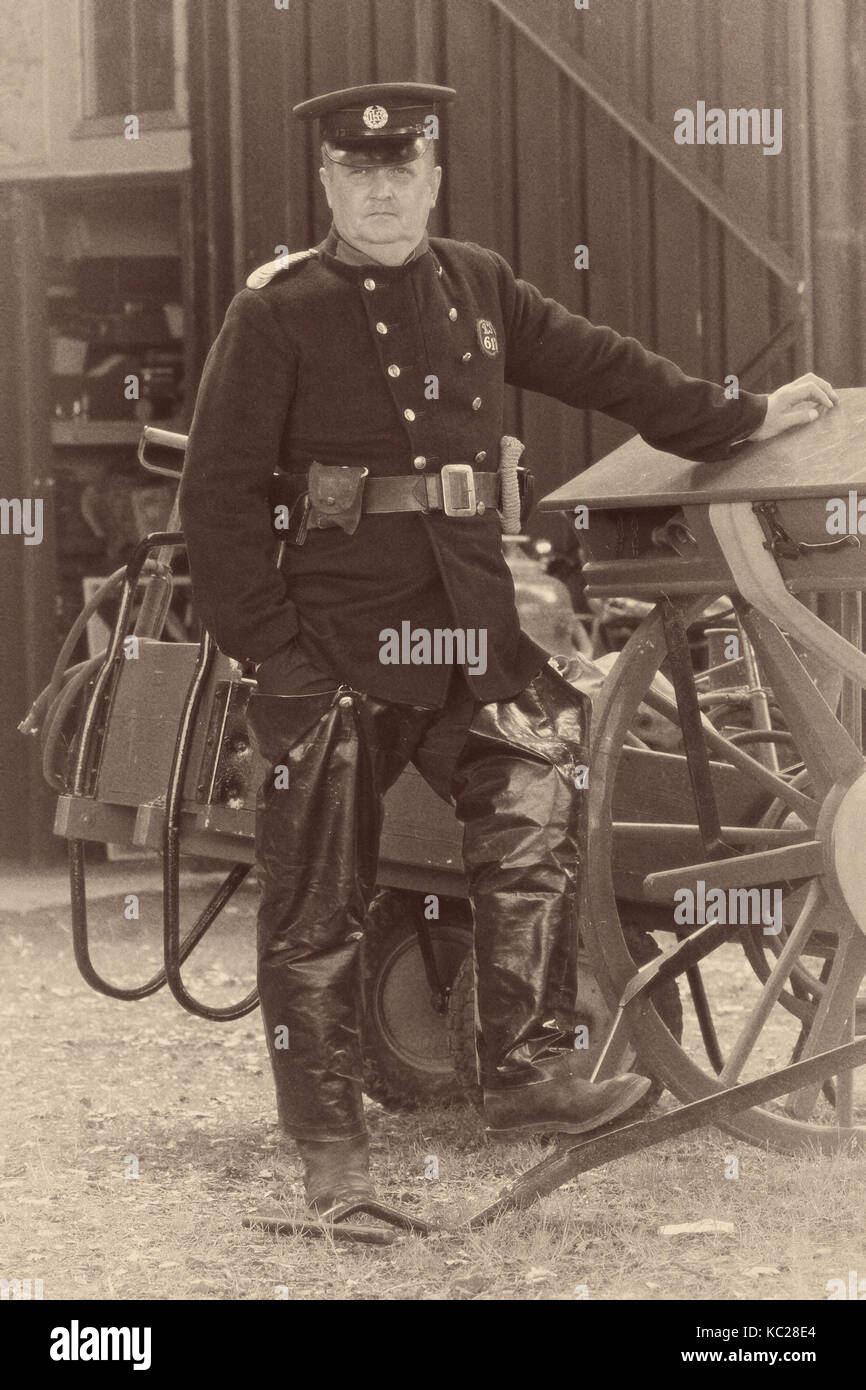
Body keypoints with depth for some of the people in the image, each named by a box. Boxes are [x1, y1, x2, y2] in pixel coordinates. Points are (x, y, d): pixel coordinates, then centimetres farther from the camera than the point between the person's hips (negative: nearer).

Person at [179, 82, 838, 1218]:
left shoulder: (476, 287, 11)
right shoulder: (278, 312, -4)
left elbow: (601, 368, 22)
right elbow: (220, 494, -6)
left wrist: (746, 419, 26)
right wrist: (269, 648, -12)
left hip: (470, 630, 5)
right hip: (335, 645, -5)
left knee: (535, 822, -6)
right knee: (321, 901, 1)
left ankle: (528, 1073, 4)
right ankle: (328, 1143, 11)